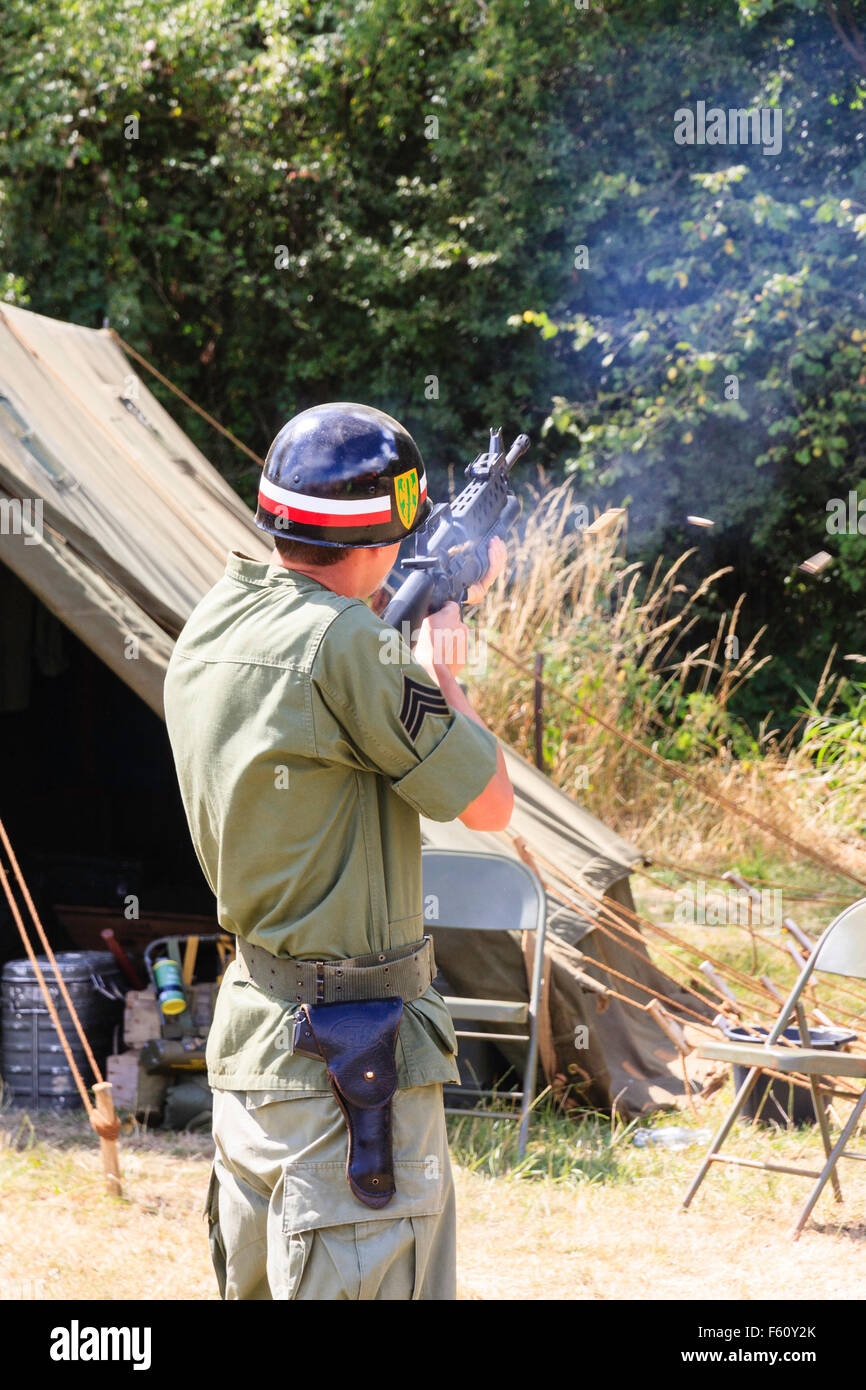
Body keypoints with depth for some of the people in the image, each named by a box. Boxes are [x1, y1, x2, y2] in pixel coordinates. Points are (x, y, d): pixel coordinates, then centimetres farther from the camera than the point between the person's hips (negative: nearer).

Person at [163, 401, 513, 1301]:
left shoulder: (210, 629, 7)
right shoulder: (344, 644, -19)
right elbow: (487, 804, -11)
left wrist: (446, 609, 27)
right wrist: (445, 672, 4)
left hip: (246, 1028, 9)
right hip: (351, 1054, -9)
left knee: (256, 1286, 16)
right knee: (364, 1284, -6)